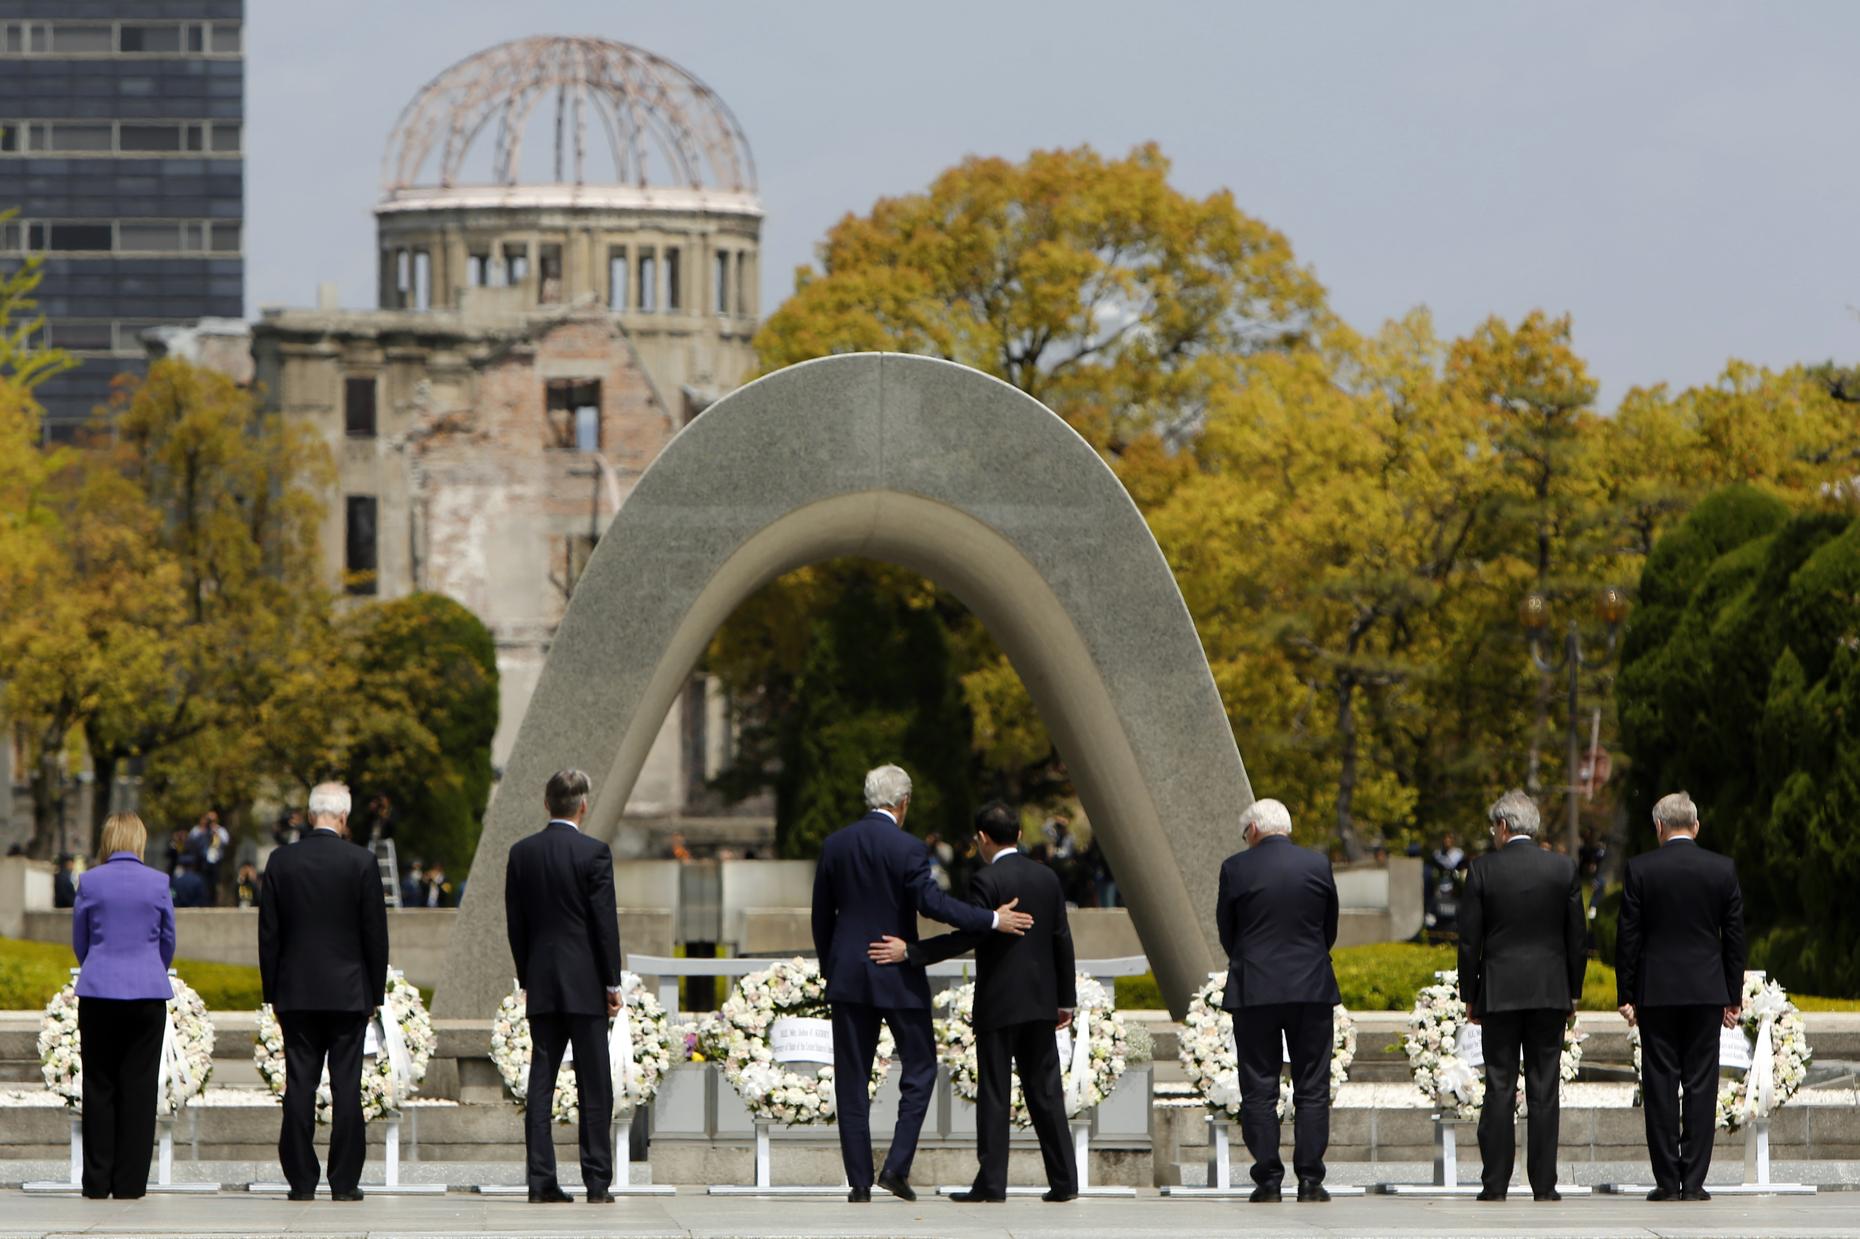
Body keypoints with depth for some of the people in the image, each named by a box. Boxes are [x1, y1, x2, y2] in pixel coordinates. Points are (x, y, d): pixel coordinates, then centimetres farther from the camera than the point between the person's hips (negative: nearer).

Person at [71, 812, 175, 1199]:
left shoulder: (91, 882, -2)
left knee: (99, 1086, 5)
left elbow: (79, 940, 9)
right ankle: (130, 1184, 1)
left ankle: (98, 1183, 4)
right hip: (147, 993, 0)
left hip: (98, 993, 0)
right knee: (139, 1087, 3)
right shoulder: (158, 882, -2)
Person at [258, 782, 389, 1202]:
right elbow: (376, 933, -2)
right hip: (348, 991, -2)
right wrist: (375, 992, 7)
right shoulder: (361, 861, -6)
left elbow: (268, 933, 3)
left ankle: (301, 1180, 2)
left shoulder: (281, 861, 0)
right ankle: (344, 1181, 1)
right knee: (346, 1086, 1)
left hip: (296, 993, 2)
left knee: (299, 1086, 3)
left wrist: (272, 991, 10)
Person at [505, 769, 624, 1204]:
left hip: (541, 985, 4)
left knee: (541, 1082, 5)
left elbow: (515, 923, 8)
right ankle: (597, 1181, 0)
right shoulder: (594, 853, -9)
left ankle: (541, 1181, 1)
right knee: (594, 1086, 1)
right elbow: (605, 921, -9)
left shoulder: (522, 853, 4)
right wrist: (612, 983, -2)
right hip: (585, 984, -4)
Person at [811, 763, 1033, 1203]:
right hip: (898, 977, -4)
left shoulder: (836, 845, 4)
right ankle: (897, 1166, -2)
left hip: (849, 974, 4)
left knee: (851, 1080, 7)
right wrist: (992, 920, -16)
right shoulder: (907, 849, -11)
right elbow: (931, 901, -21)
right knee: (919, 1068, 10)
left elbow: (821, 914, 10)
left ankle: (859, 1180, 4)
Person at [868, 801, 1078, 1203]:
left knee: (994, 1094, -2)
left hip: (998, 1003, -6)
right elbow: (1062, 941, 11)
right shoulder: (1047, 878, 8)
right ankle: (1064, 1180, 5)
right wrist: (1066, 999, 17)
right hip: (1039, 1003, 6)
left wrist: (910, 952, -15)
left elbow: (966, 936, -19)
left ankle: (991, 1182, -3)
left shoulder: (987, 881, -12)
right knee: (1046, 1092, 7)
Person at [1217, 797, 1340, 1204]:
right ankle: (1310, 1180, 2)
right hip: (1311, 988, 1)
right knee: (1312, 1089, 5)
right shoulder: (1318, 865, 1)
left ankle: (1268, 1181, 1)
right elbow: (1330, 927, 9)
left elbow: (1226, 931, 5)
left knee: (1258, 1090, 4)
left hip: (1254, 989, -1)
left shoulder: (1236, 868, -4)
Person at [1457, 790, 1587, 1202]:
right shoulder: (1563, 869, 1)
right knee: (1544, 1090, 2)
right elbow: (1577, 936, 5)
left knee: (1500, 1089, 1)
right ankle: (1544, 1184, 1)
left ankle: (1495, 1183, -1)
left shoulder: (1484, 870, -4)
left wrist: (1470, 996, 7)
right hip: (1550, 990, 1)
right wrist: (1573, 992, 14)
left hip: (1499, 991, -1)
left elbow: (1469, 939, -2)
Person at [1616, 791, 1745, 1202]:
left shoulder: (1640, 870, -4)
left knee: (1660, 1084, 2)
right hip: (1707, 990, 1)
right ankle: (1694, 1180, 0)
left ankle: (1667, 1180, 0)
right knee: (1701, 1084, 2)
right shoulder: (1723, 869, 1)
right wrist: (1734, 997, 11)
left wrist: (1625, 995, 3)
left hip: (1656, 991, -1)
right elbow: (1734, 936, 5)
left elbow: (1628, 936, -3)